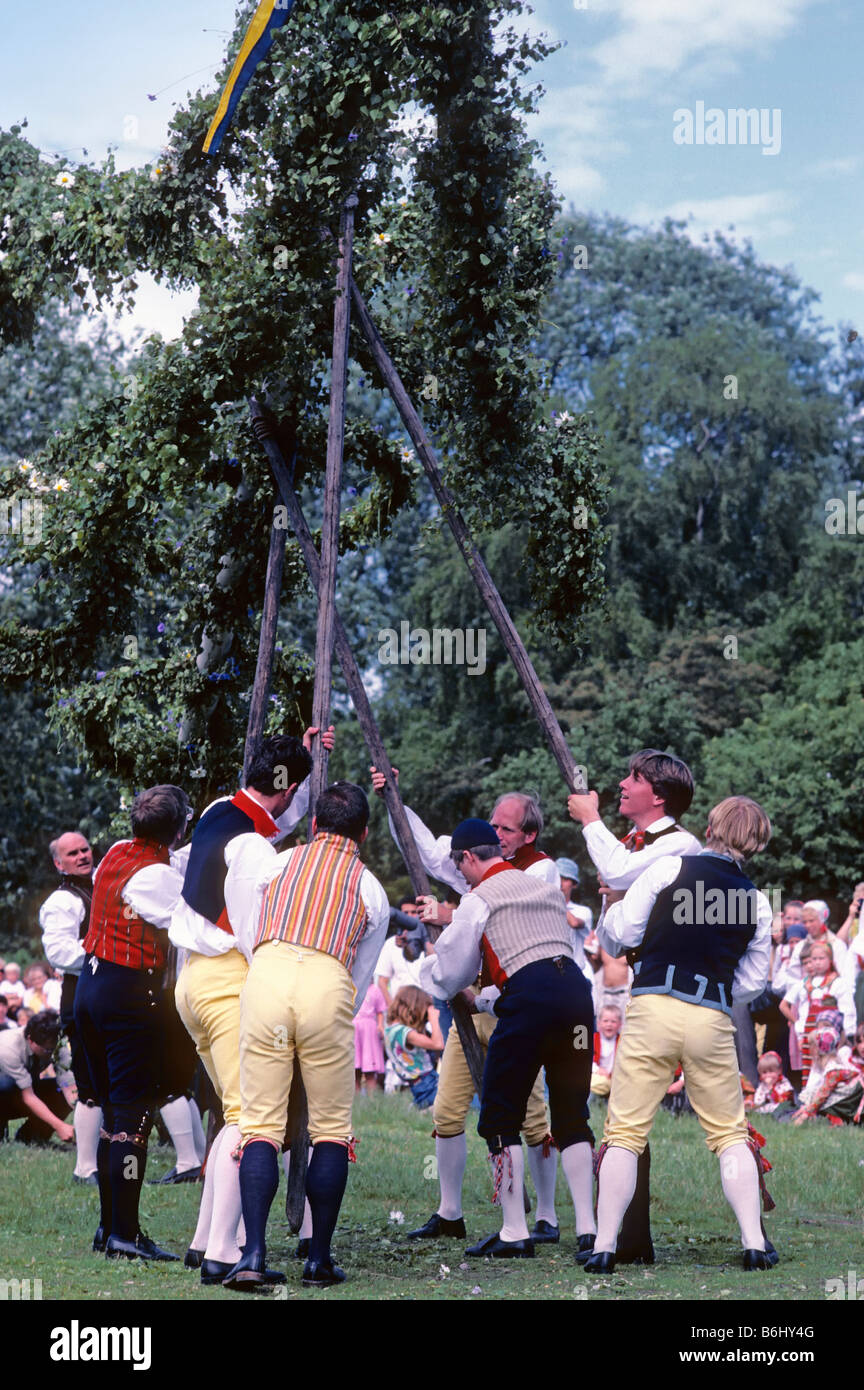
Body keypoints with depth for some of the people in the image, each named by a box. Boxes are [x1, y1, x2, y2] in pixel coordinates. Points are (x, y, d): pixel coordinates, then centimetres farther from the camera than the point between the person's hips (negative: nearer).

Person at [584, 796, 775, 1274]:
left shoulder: (669, 868, 0)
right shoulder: (757, 902, 9)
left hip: (653, 1009, -2)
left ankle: (604, 1247, 2)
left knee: (625, 1132, 4)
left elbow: (619, 934, 1)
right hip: (713, 1020, 2)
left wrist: (612, 912, 22)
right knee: (730, 1133, 15)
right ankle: (754, 1244, 10)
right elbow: (752, 983, 14)